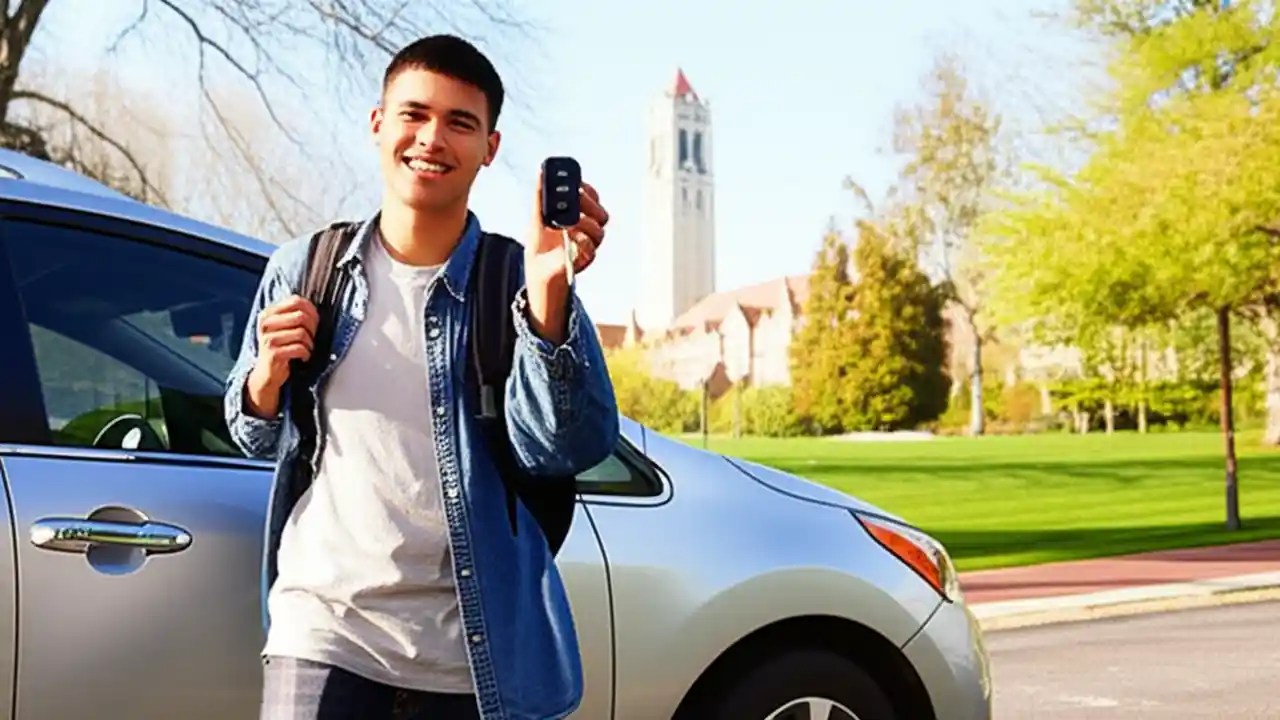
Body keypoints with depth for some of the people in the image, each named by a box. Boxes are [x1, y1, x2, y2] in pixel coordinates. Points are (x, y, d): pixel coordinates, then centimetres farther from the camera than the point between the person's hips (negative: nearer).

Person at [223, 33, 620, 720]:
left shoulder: (516, 283, -4)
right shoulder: (303, 269, 4)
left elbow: (562, 450, -18)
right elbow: (255, 440, 14)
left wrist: (549, 291, -31)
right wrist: (270, 371, -8)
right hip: (322, 623, 1)